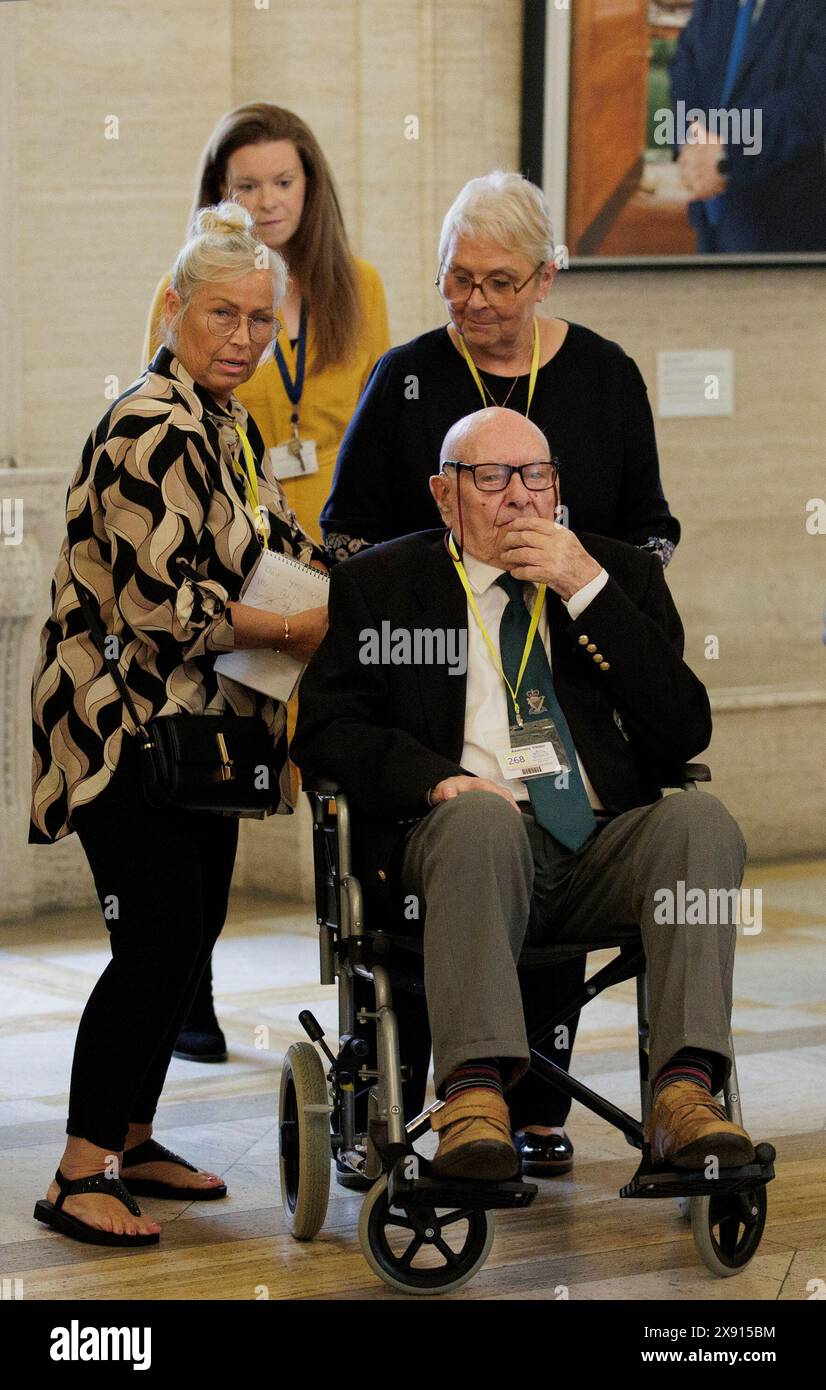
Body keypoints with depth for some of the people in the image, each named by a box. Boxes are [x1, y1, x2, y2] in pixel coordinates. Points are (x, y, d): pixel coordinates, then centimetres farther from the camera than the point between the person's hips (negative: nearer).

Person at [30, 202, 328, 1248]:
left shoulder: (231, 428, 14)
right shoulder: (153, 431, -17)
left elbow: (270, 552, 26)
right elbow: (158, 603, -23)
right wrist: (296, 633, -14)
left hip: (196, 726, 10)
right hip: (125, 723, -9)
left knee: (192, 935, 11)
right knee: (156, 944, -11)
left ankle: (131, 1141, 23)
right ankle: (79, 1178, -6)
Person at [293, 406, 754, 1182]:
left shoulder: (619, 576, 21)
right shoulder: (381, 583, 17)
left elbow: (685, 732, 8)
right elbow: (325, 730, 5)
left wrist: (587, 590, 0)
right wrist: (437, 778, -15)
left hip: (609, 844, 2)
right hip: (462, 837, -2)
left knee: (701, 817, -29)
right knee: (482, 814, -37)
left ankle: (685, 1090, -40)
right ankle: (475, 1093, -48)